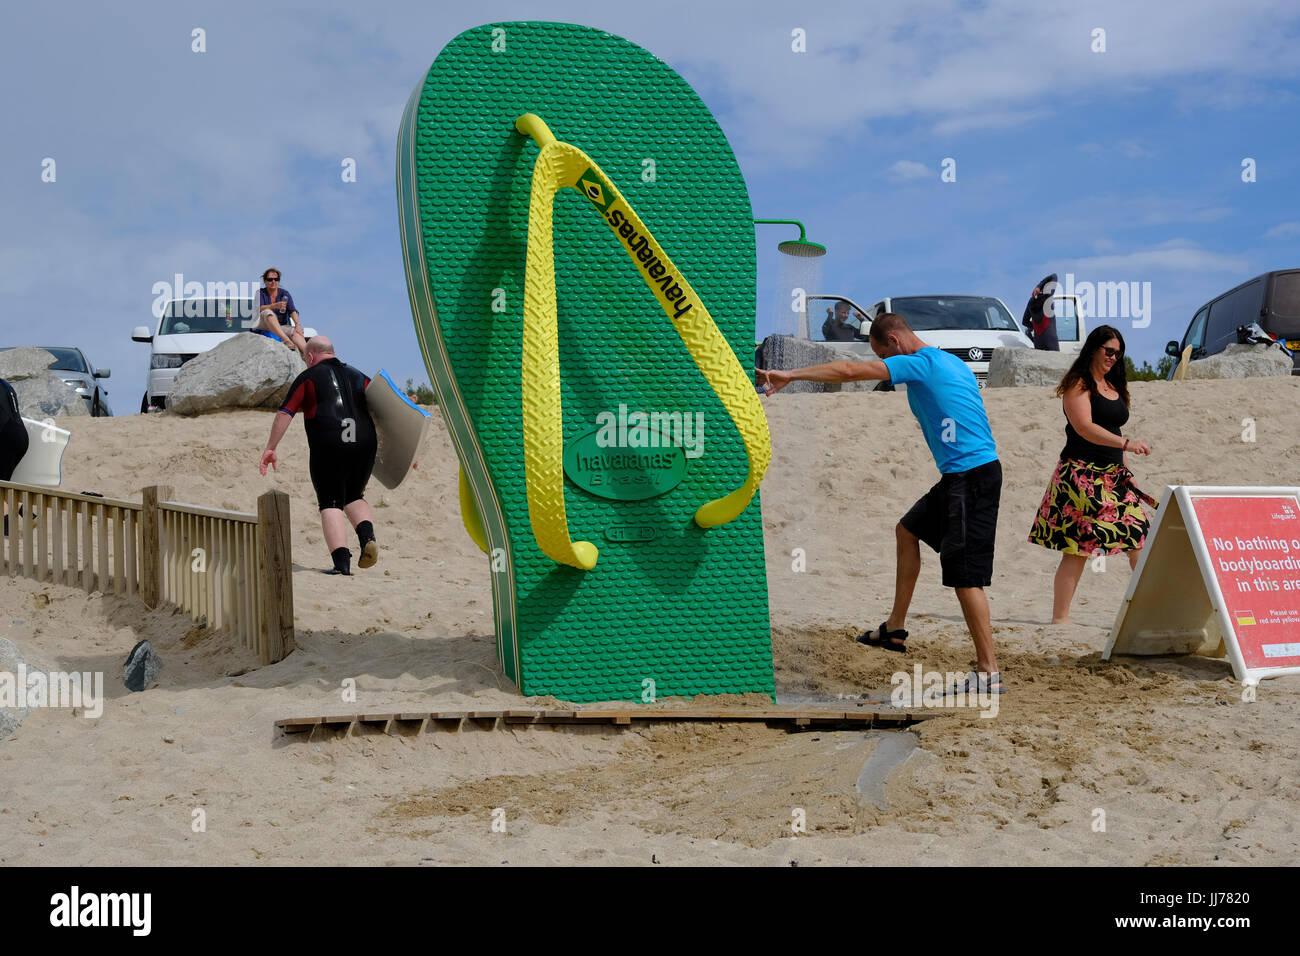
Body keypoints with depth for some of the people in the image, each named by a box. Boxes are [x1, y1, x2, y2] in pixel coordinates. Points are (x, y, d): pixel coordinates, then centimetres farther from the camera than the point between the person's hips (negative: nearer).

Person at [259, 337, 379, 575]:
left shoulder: (308, 377, 9)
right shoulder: (357, 376, 21)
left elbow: (284, 414, 1)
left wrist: (270, 448, 4)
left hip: (328, 447, -4)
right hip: (364, 444, 4)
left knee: (331, 503, 1)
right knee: (353, 497, 22)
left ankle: (341, 562, -14)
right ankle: (367, 536, -6)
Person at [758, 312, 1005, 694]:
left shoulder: (920, 363, -11)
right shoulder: (954, 364, 18)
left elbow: (850, 371, -17)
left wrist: (790, 375, -13)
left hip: (971, 476, -11)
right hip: (960, 476, 11)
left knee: (965, 575, -8)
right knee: (908, 530, 23)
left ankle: (989, 673, -5)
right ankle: (895, 629, 29)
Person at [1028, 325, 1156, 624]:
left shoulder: (1114, 386, 19)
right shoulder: (1078, 384, -5)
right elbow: (1084, 427, -18)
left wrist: (1125, 471, 17)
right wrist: (1125, 443, -25)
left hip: (1113, 475, 8)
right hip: (1082, 473, -8)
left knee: (1139, 540, 1)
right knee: (1077, 547, -8)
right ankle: (1060, 617, -2)